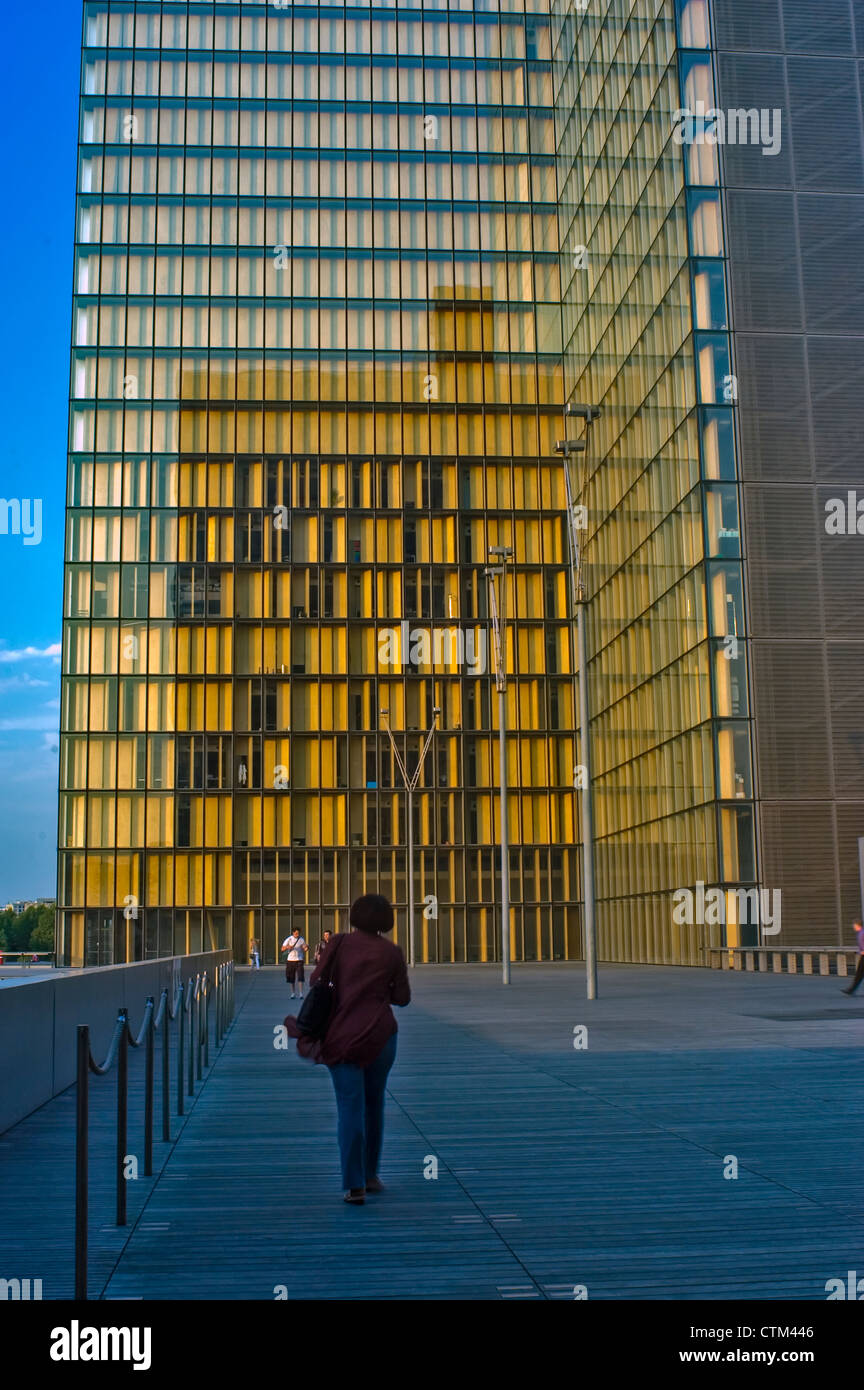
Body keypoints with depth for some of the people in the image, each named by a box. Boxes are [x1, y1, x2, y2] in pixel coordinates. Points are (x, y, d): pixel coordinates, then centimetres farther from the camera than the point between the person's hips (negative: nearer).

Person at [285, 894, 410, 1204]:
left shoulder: (339, 944, -2)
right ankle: (369, 1174, 26)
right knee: (373, 1103, 18)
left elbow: (316, 981, -1)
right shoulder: (392, 953, -1)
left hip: (341, 1038, -1)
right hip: (379, 1036, 1)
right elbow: (402, 997, 4)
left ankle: (355, 1186, -7)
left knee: (350, 1109, -1)